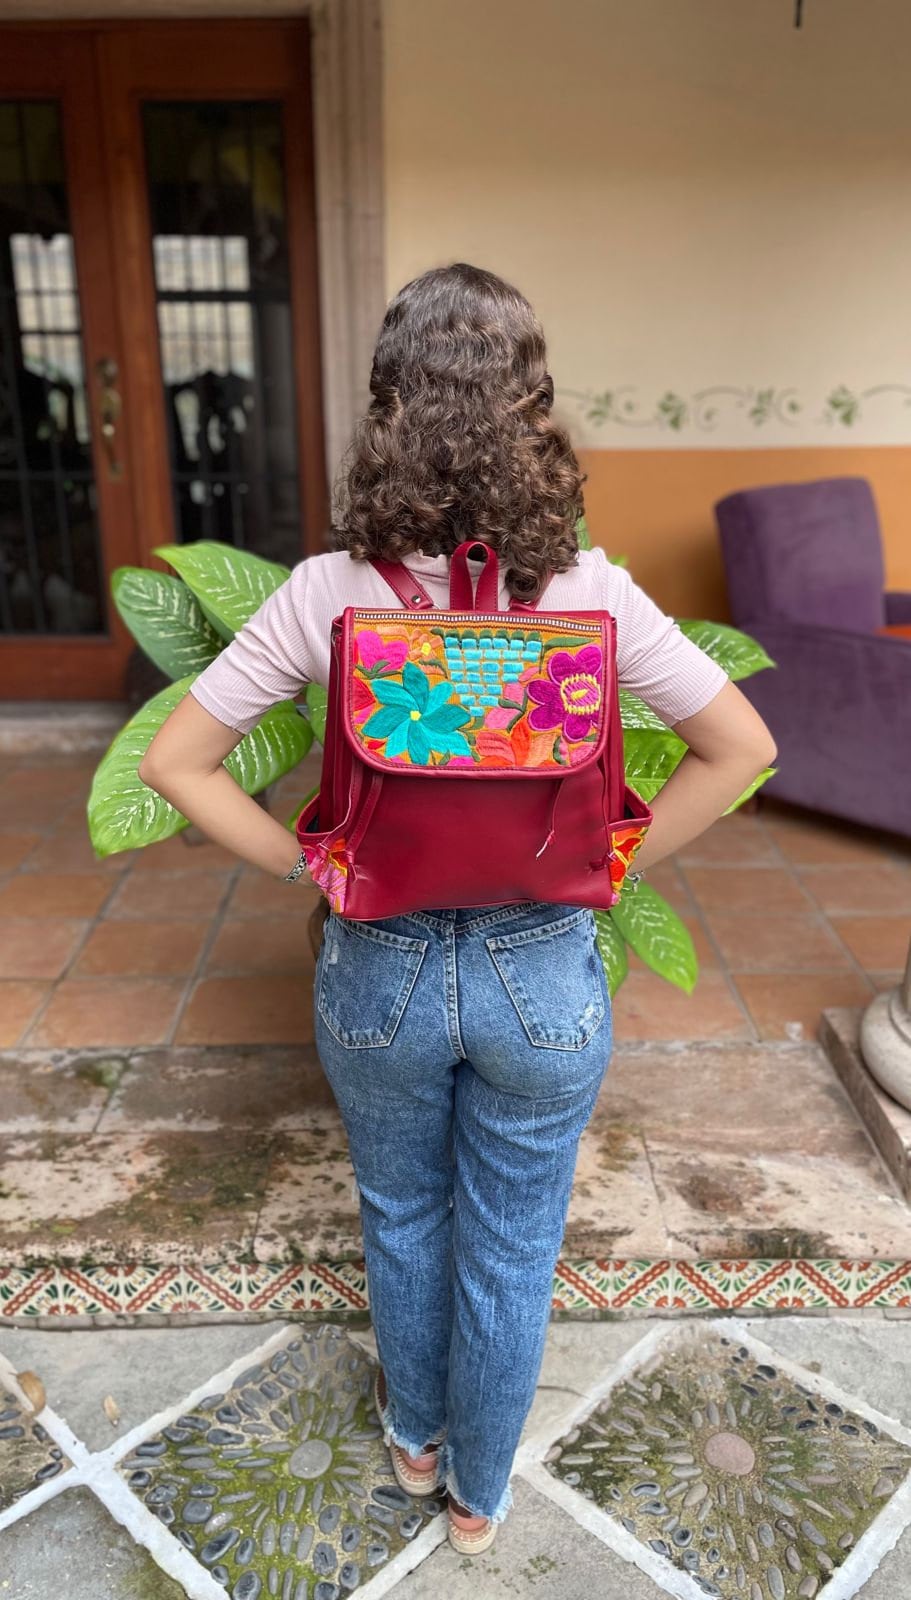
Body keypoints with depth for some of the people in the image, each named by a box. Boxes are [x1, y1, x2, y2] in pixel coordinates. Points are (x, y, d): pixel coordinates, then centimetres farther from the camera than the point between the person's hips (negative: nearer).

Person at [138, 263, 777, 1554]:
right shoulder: (589, 588, -16)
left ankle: (414, 1436, 54)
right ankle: (479, 1491, 47)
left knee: (402, 1216, 28)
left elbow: (174, 762, -11)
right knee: (511, 1248, 22)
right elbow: (741, 748, -8)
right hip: (541, 972, 0)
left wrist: (303, 863, -3)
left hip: (378, 968, 1)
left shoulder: (328, 591, -16)